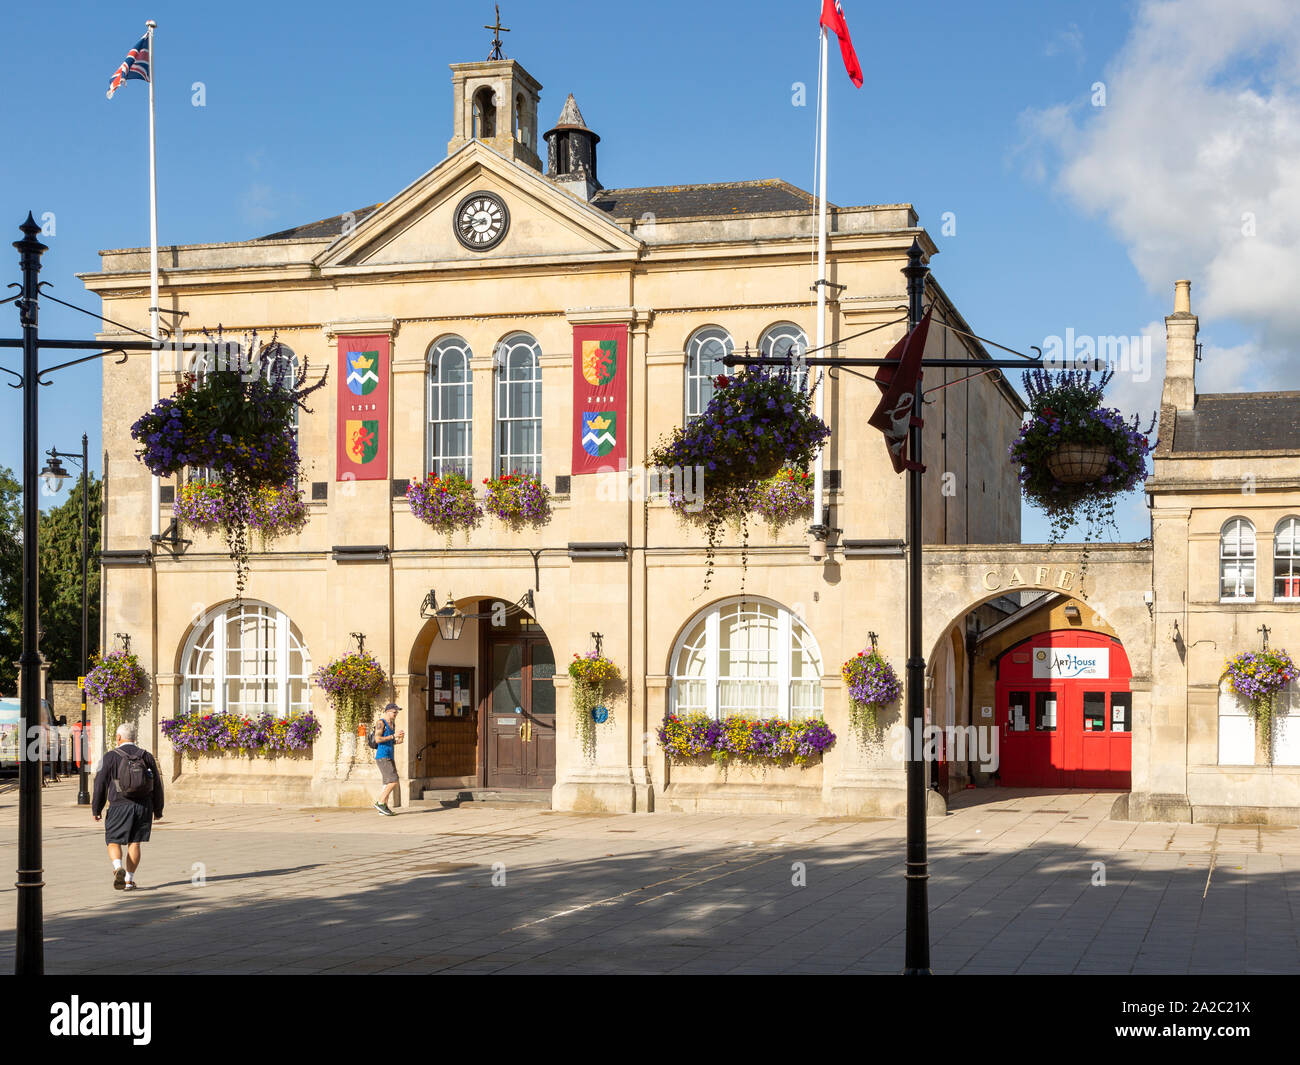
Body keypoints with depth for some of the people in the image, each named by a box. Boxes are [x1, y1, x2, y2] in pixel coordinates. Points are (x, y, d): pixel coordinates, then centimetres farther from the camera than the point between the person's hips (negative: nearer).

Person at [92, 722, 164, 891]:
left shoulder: (111, 757, -2)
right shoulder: (146, 757, 7)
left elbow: (101, 784, -2)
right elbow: (157, 784, 10)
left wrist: (96, 809, 7)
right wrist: (158, 810, 19)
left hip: (120, 806, -3)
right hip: (143, 807, 3)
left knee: (114, 841, 6)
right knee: (134, 843, 8)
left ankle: (118, 868, -21)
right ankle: (129, 880, 6)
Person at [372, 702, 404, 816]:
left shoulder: (392, 724, 16)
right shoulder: (381, 723, -10)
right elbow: (377, 739, -20)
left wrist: (398, 741, 3)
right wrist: (394, 736, -20)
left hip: (389, 758, 9)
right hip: (382, 757, -9)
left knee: (389, 783, 6)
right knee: (393, 782, -15)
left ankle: (384, 807, 9)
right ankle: (380, 803, -8)